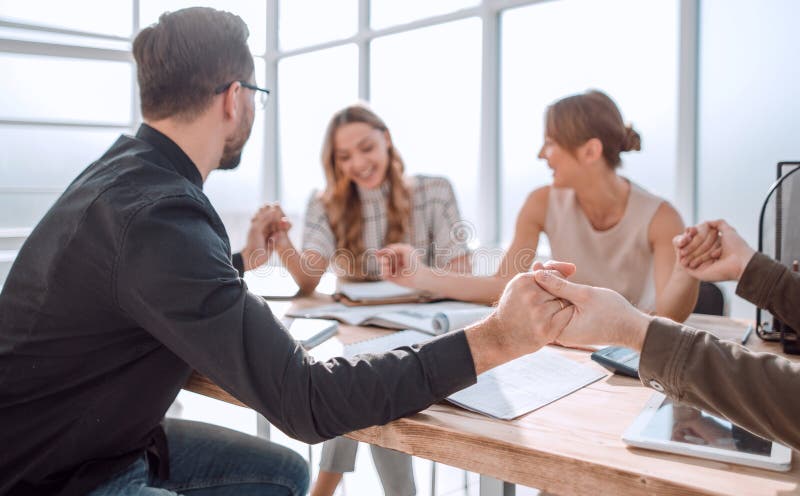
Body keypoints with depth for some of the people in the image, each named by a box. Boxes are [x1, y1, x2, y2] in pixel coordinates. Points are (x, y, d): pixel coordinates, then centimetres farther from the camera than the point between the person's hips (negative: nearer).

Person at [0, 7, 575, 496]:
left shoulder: (123, 170, 0)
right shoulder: (158, 216, -31)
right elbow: (306, 400, -33)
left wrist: (241, 261, 31)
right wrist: (492, 341, -32)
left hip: (105, 439, 9)